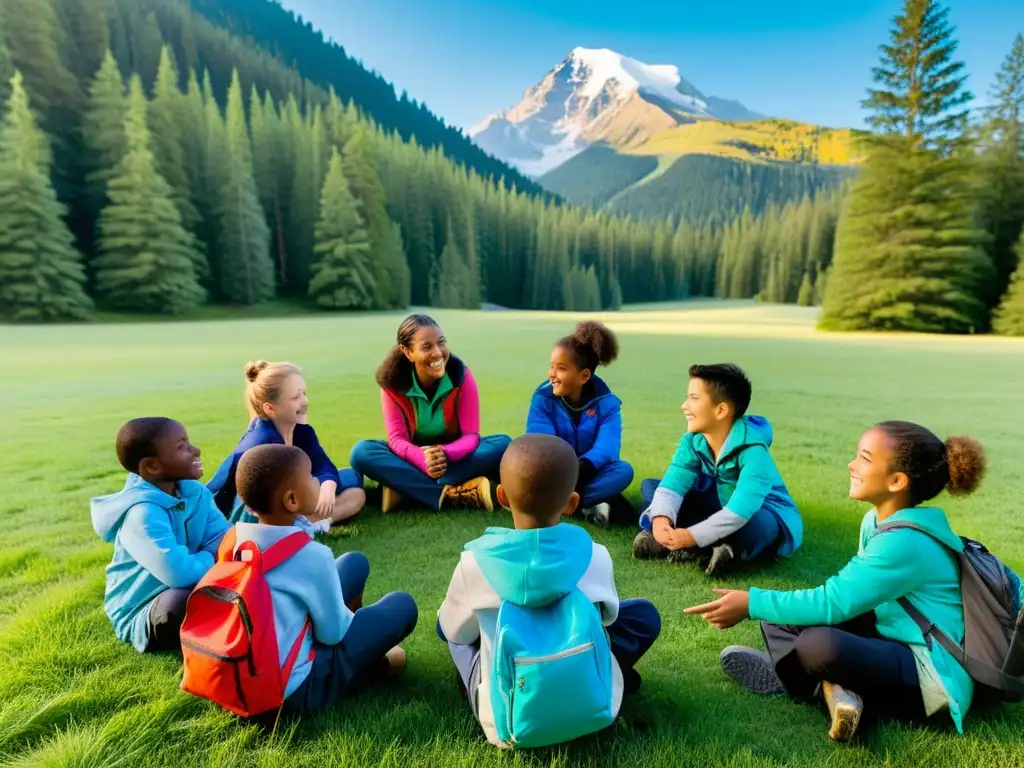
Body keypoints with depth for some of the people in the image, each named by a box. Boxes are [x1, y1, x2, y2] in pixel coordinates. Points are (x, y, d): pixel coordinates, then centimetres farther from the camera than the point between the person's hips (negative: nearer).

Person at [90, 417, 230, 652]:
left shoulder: (196, 491, -4)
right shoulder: (142, 512, -28)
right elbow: (178, 573, -37)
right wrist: (212, 559, -18)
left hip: (193, 590, 7)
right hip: (142, 615, -6)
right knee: (183, 601, -37)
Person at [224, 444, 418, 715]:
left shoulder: (235, 537, -6)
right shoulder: (311, 555, -26)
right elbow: (332, 632, -14)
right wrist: (348, 619, 6)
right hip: (294, 690, -7)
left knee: (356, 563, 14)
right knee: (402, 605, 3)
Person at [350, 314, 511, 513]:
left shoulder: (461, 375, -17)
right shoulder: (392, 382, -16)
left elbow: (471, 435, -18)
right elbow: (396, 438, -19)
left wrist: (445, 453, -41)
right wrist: (424, 460, -42)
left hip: (453, 456, 0)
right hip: (414, 457, 0)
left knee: (503, 444, -27)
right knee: (361, 452, -28)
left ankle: (405, 487, -30)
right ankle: (455, 495, -34)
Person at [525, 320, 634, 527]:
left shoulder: (606, 402, -12)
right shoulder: (543, 397, -11)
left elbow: (605, 448, -25)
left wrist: (577, 471, -44)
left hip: (586, 474, 1)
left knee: (624, 471, -29)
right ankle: (592, 502, -32)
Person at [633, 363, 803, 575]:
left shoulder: (753, 448, -30)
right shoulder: (693, 440, -12)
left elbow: (741, 510, -39)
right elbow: (672, 484, -20)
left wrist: (693, 536, -42)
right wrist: (661, 519, -40)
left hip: (770, 522, -6)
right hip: (722, 510, 7)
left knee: (755, 523, -45)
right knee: (650, 486, -6)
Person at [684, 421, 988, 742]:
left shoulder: (907, 541, -24)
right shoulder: (877, 520, 3)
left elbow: (833, 602, -26)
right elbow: (846, 593, 8)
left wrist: (751, 603, -21)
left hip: (930, 678, -9)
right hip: (893, 645, 9)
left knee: (819, 644, -36)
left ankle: (781, 675, -5)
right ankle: (837, 687, -9)